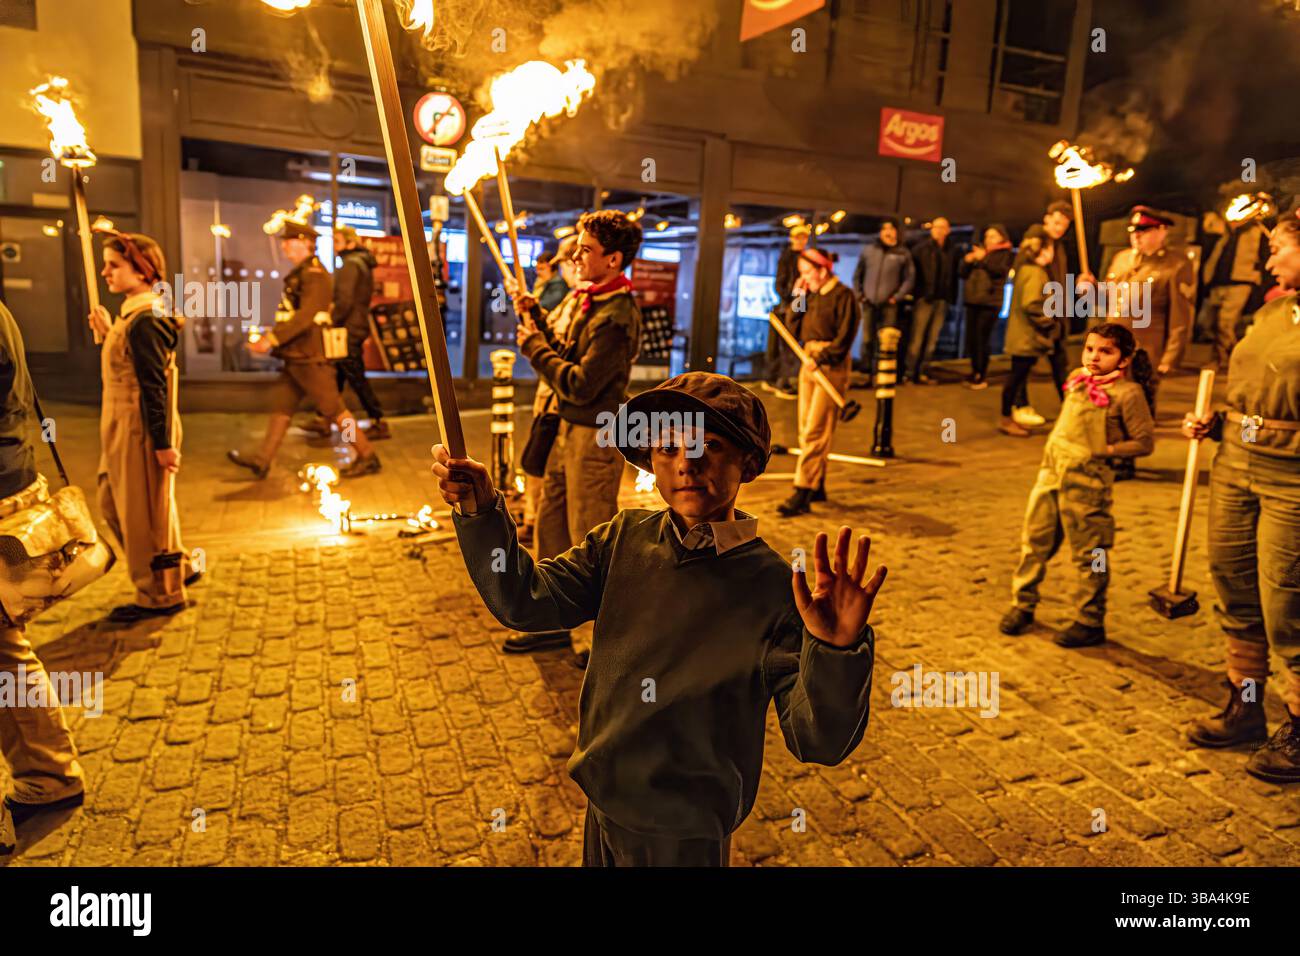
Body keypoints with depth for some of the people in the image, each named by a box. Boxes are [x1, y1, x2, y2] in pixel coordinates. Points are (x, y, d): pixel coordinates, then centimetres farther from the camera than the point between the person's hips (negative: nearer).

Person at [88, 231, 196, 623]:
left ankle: (160, 597, 17)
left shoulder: (144, 320, -20)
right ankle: (177, 569, 31)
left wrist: (162, 443, -22)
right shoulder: (134, 313, 11)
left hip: (141, 433, -10)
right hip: (124, 430, 10)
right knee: (114, 504, 20)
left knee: (143, 513, 2)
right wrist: (108, 332, 13)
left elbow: (154, 387, -22)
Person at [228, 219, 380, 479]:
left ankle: (367, 457, 4)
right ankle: (262, 461, 16)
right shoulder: (300, 273, 16)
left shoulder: (314, 275, -15)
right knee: (281, 405, 10)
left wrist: (272, 339, -25)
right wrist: (273, 337, 17)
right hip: (297, 356, 10)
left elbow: (305, 316, -25)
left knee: (333, 408, -4)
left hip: (310, 357, -10)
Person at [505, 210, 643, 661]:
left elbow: (580, 386, -24)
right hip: (567, 428, 9)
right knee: (551, 525, 16)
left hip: (595, 437, -9)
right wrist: (534, 316, 3)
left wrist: (533, 346, -13)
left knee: (591, 538, 2)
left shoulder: (616, 316, -21)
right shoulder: (581, 297, 9)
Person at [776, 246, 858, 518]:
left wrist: (820, 359, -22)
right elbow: (795, 329, 13)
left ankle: (802, 495, -13)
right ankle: (817, 486, 23)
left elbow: (844, 338, -14)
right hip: (809, 361, 8)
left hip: (831, 365, -8)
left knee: (814, 431, -12)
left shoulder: (843, 296, -9)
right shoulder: (812, 296, 14)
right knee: (806, 429, 11)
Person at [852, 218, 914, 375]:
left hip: (889, 305, -2)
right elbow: (857, 275, 14)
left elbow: (909, 278, 2)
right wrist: (859, 295, 5)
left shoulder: (903, 253, 2)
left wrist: (897, 297, -6)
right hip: (869, 304, 2)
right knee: (867, 339, 5)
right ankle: (865, 369, 16)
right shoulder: (868, 250, 8)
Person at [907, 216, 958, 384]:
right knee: (917, 337, -4)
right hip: (924, 298, -4)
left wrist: (952, 298, 3)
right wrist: (915, 294, -15)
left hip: (941, 300, 4)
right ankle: (908, 371, 2)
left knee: (931, 339, 8)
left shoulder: (951, 251, 9)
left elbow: (954, 275, 10)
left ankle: (922, 371, 15)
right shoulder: (922, 247, -2)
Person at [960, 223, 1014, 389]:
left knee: (982, 340, -11)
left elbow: (1001, 271, -13)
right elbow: (964, 275, 18)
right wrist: (967, 262, -1)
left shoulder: (1007, 254, 5)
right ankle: (975, 372, 16)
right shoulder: (980, 251, 19)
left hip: (990, 302, -5)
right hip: (972, 301, 5)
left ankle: (982, 376, -2)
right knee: (970, 339, 2)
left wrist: (984, 259, -17)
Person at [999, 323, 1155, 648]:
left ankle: (1090, 623, 19)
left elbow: (1144, 442, -11)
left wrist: (1105, 450, -14)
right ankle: (1022, 605, 28)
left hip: (1087, 482, -7)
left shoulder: (1128, 393, -11)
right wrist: (1053, 448, 12)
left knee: (1088, 555, 5)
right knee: (1034, 542, 13)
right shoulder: (1077, 380, 9)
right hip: (1051, 472, 7)